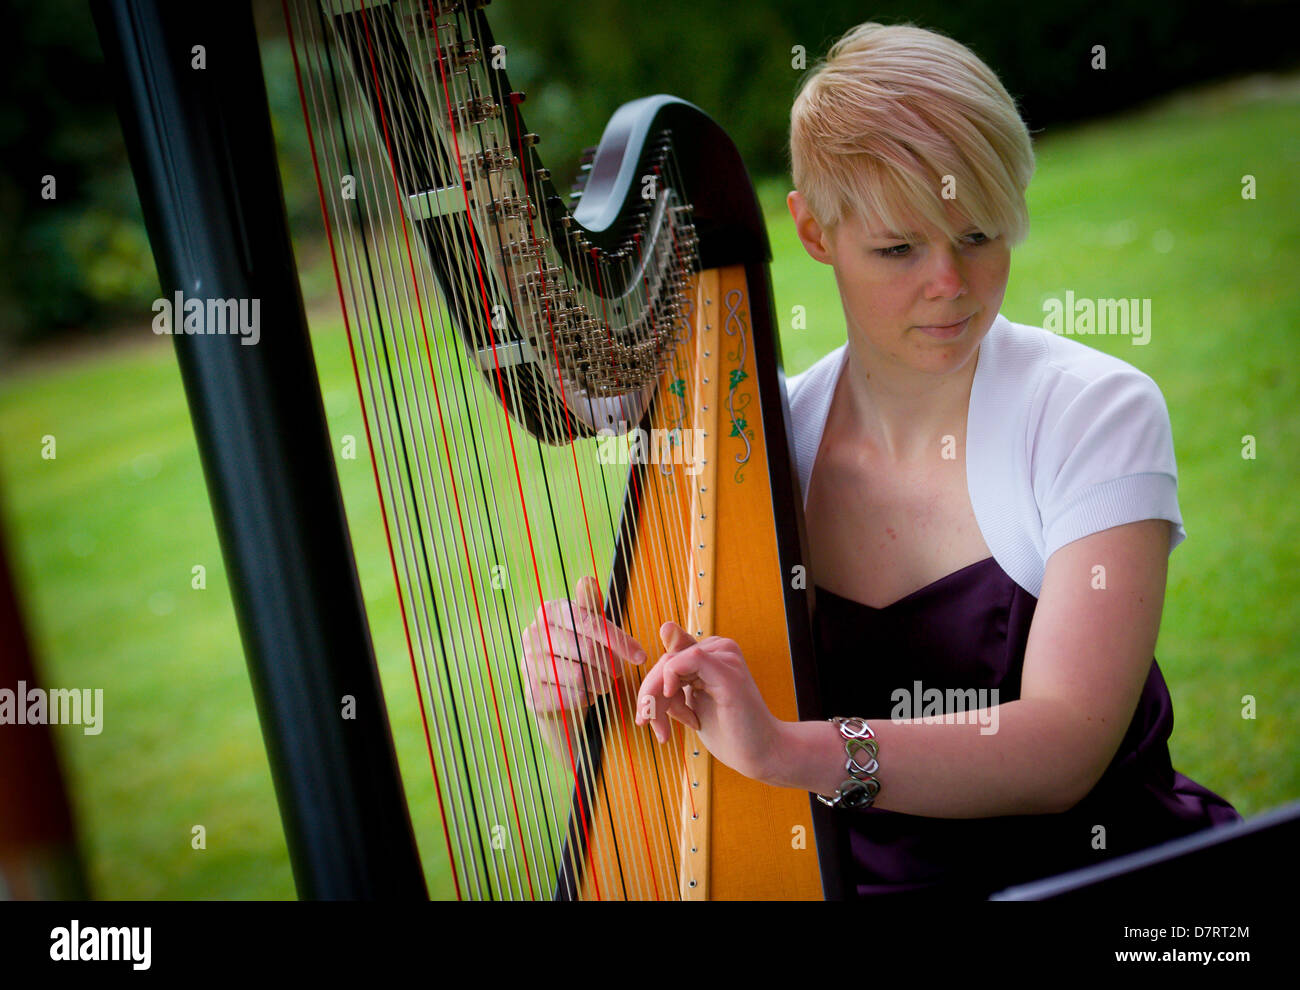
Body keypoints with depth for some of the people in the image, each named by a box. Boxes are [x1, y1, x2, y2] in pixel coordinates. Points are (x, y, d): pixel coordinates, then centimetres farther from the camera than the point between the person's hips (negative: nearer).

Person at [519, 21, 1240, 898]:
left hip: (1104, 869, -1)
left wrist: (787, 748, -30)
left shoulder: (1097, 412, -9)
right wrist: (576, 703, -19)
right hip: (860, 876, 2)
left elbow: (1065, 747, -19)